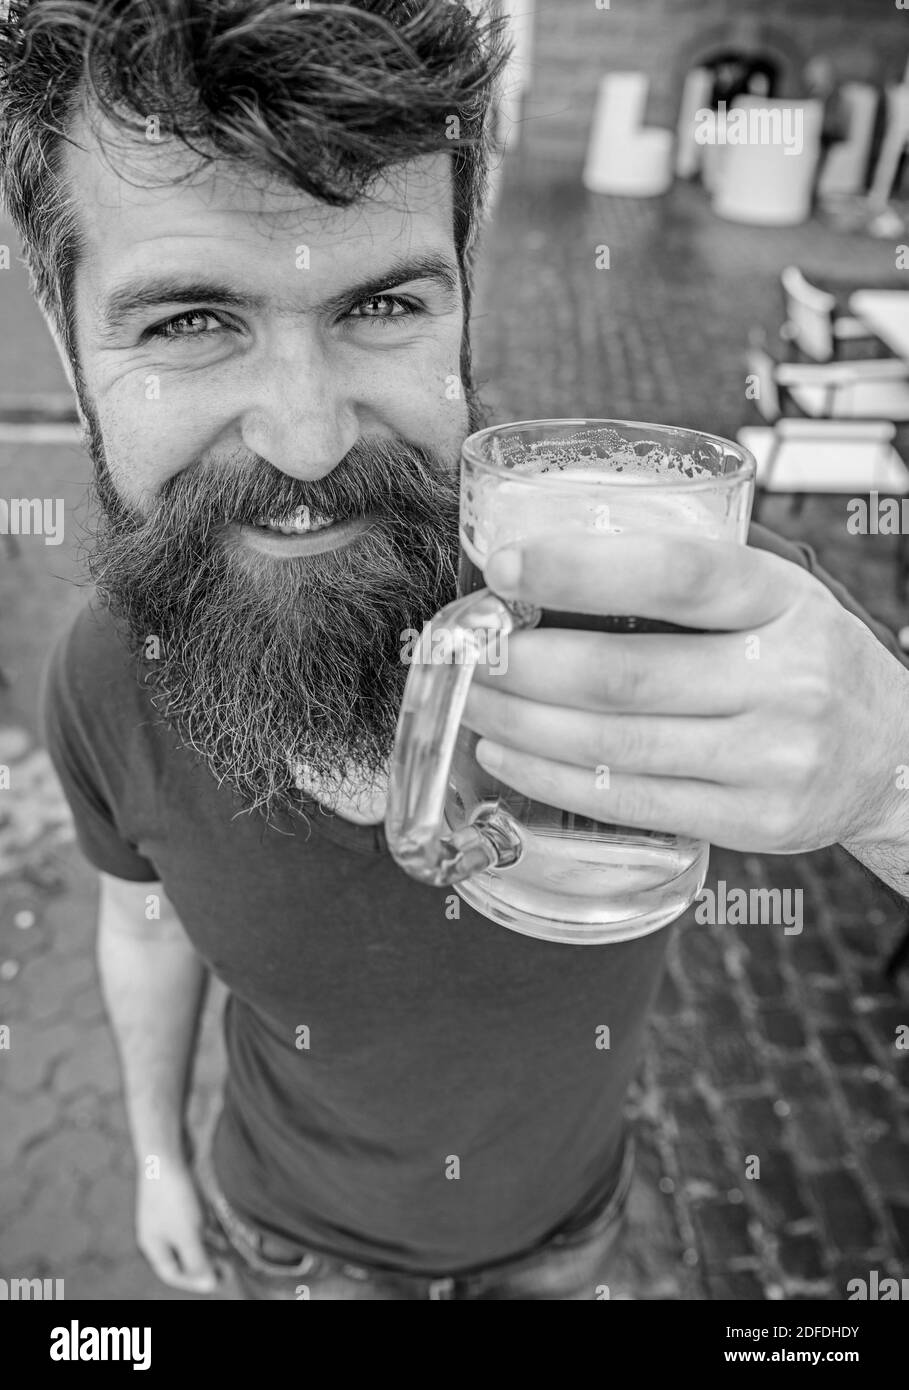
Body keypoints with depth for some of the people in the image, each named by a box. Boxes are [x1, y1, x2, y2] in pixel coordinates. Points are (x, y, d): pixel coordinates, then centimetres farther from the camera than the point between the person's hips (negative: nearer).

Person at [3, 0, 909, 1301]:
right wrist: (157, 1148, 8)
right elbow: (148, 907, -5)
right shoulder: (108, 679, -26)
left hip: (563, 1213, 0)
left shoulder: (678, 594, -36)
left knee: (557, 1255, 31)